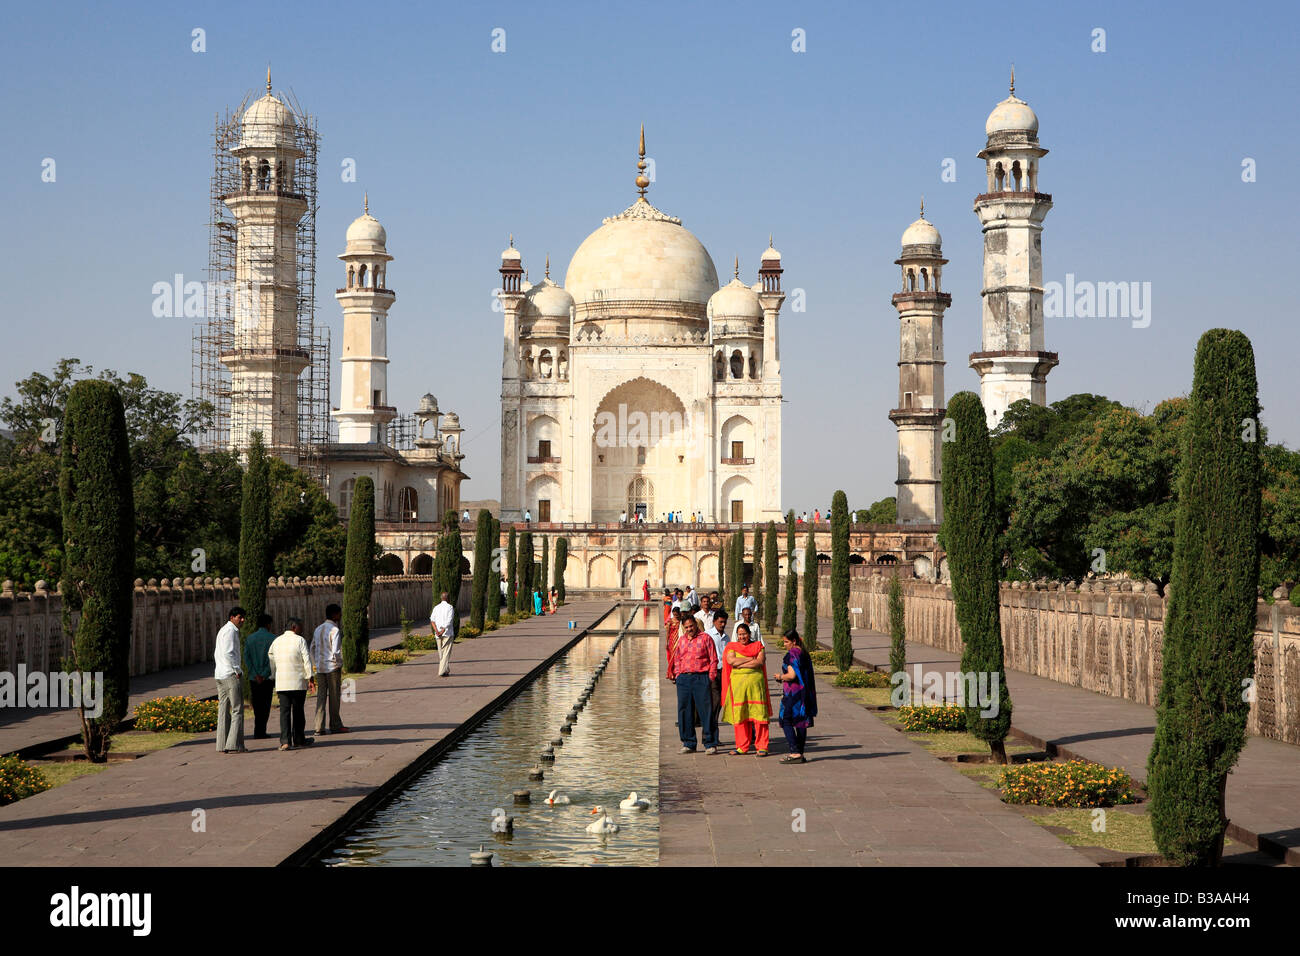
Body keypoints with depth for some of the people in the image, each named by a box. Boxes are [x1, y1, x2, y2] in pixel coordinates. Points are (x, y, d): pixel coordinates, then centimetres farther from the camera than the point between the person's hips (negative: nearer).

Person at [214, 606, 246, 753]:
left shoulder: (222, 630, 20)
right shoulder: (230, 631, -11)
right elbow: (228, 653, -21)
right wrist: (238, 670, -15)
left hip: (220, 675, 10)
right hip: (232, 675, -10)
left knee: (223, 710, 8)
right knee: (237, 710, -7)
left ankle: (222, 745, 8)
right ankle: (234, 745, -10)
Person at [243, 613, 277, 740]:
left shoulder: (250, 638, 7)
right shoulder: (272, 638, -4)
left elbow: (246, 658, -1)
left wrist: (255, 675, -7)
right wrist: (264, 674, -11)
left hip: (253, 678, 4)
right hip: (267, 677, -4)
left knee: (257, 705, 13)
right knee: (265, 705, 1)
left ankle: (259, 731, 18)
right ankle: (260, 732, -5)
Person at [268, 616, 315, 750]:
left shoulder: (276, 641, 11)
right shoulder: (300, 640, -4)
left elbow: (270, 660, 14)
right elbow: (307, 660, -9)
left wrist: (273, 677, 22)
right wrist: (310, 679, -5)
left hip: (281, 683, 4)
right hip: (298, 682, -4)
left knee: (284, 711, 1)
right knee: (298, 711, 8)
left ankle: (285, 741, -10)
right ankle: (299, 739, 18)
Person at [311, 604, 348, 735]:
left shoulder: (318, 630, 11)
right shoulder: (335, 630, -12)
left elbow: (312, 648, 14)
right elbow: (336, 651, -18)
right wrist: (340, 664, -4)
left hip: (320, 668, 6)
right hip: (332, 667, -6)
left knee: (321, 696, 6)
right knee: (334, 697, 4)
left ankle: (319, 728, 3)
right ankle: (335, 725, 12)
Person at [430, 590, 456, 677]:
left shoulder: (436, 607, 8)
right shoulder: (450, 607, -7)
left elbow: (432, 621, -1)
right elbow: (449, 621, -17)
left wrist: (437, 631, -9)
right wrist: (443, 631, -16)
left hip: (438, 635, 5)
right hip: (448, 634, -5)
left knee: (440, 652, 16)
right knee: (446, 653, -2)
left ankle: (446, 670, 25)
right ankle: (442, 671, -11)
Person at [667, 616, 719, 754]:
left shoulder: (705, 638, 3)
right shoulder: (681, 640, 17)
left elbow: (713, 659, 1)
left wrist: (711, 678, -7)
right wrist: (677, 676, 10)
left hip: (701, 678, -5)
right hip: (683, 679, 5)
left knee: (706, 711, -6)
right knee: (684, 712, 4)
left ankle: (711, 744, -1)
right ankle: (688, 744, 12)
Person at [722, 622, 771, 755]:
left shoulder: (758, 646, 10)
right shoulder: (732, 647, 12)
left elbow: (760, 662, -5)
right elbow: (731, 660, -7)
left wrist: (741, 664, -8)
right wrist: (751, 659, -7)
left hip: (755, 681, -1)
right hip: (738, 683, 1)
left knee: (759, 713, -6)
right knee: (740, 715, 0)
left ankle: (762, 747, -1)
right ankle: (742, 747, 9)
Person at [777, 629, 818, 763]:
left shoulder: (792, 654, -14)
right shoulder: (804, 654, 13)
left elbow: (791, 675, -22)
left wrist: (781, 677, -4)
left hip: (793, 694, -9)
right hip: (805, 693, 9)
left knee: (786, 721, -5)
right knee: (801, 723, 10)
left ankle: (795, 753, -13)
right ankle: (800, 754, 13)